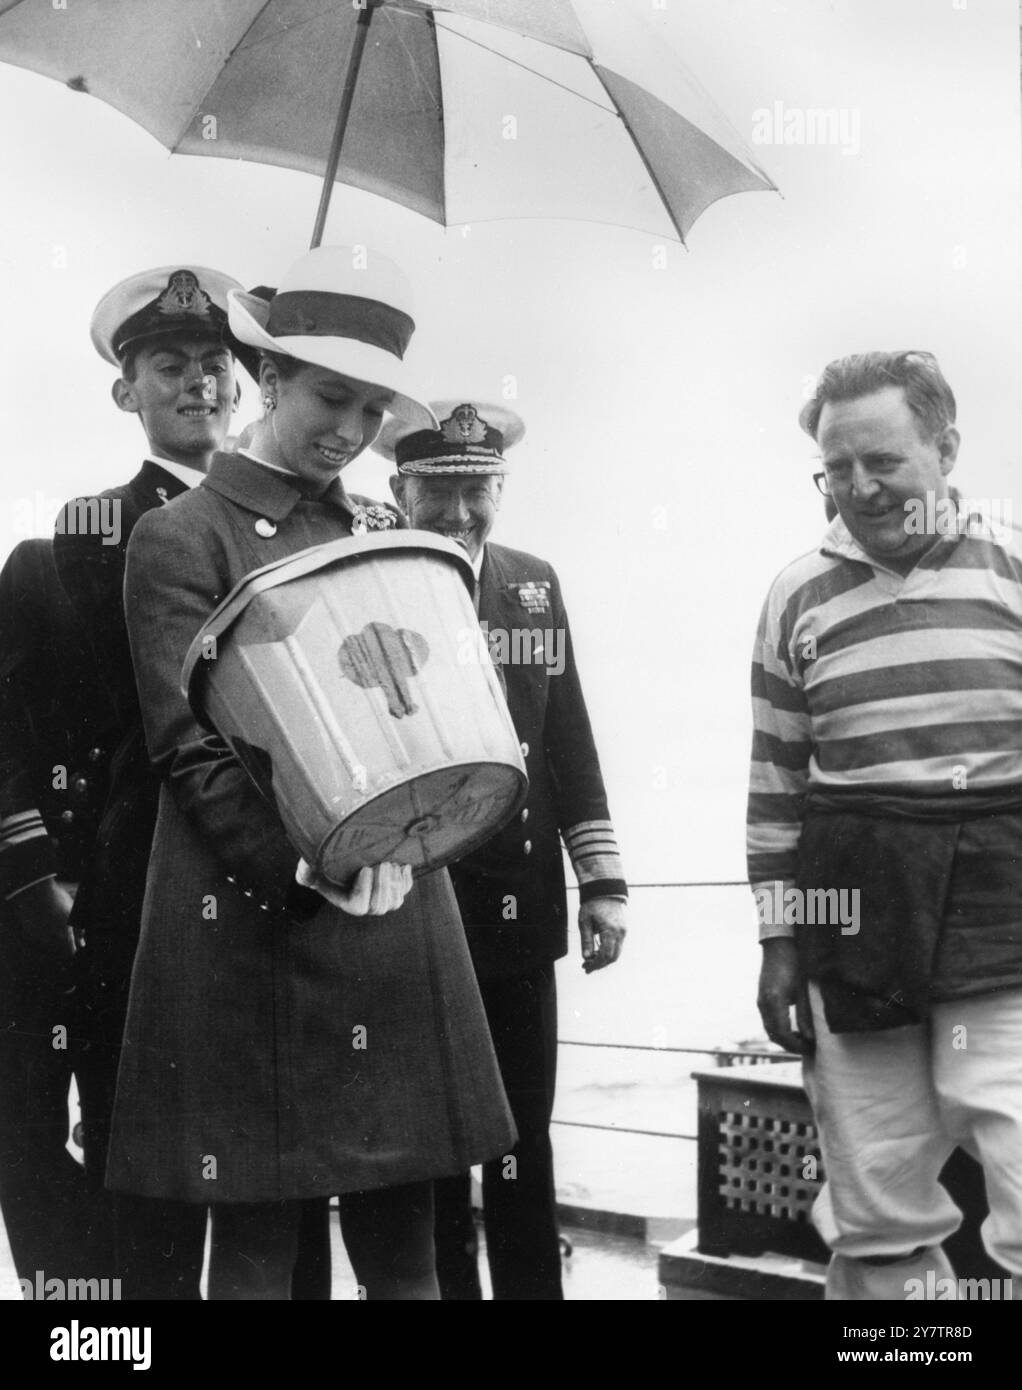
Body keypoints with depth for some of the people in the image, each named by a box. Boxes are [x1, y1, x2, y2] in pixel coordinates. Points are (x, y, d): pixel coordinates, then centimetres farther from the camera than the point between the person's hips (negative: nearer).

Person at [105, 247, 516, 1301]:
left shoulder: (386, 536, 16)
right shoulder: (180, 539, -1)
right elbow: (190, 750, -7)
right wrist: (307, 866, -19)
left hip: (398, 925, 5)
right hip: (249, 928, -5)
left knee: (403, 1245, 8)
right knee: (253, 1242, 3)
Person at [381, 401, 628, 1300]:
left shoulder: (535, 585, 7)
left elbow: (570, 743, 8)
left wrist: (603, 881, 5)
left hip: (522, 901, 3)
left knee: (525, 1131, 12)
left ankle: (532, 1285, 24)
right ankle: (445, 1283, 20)